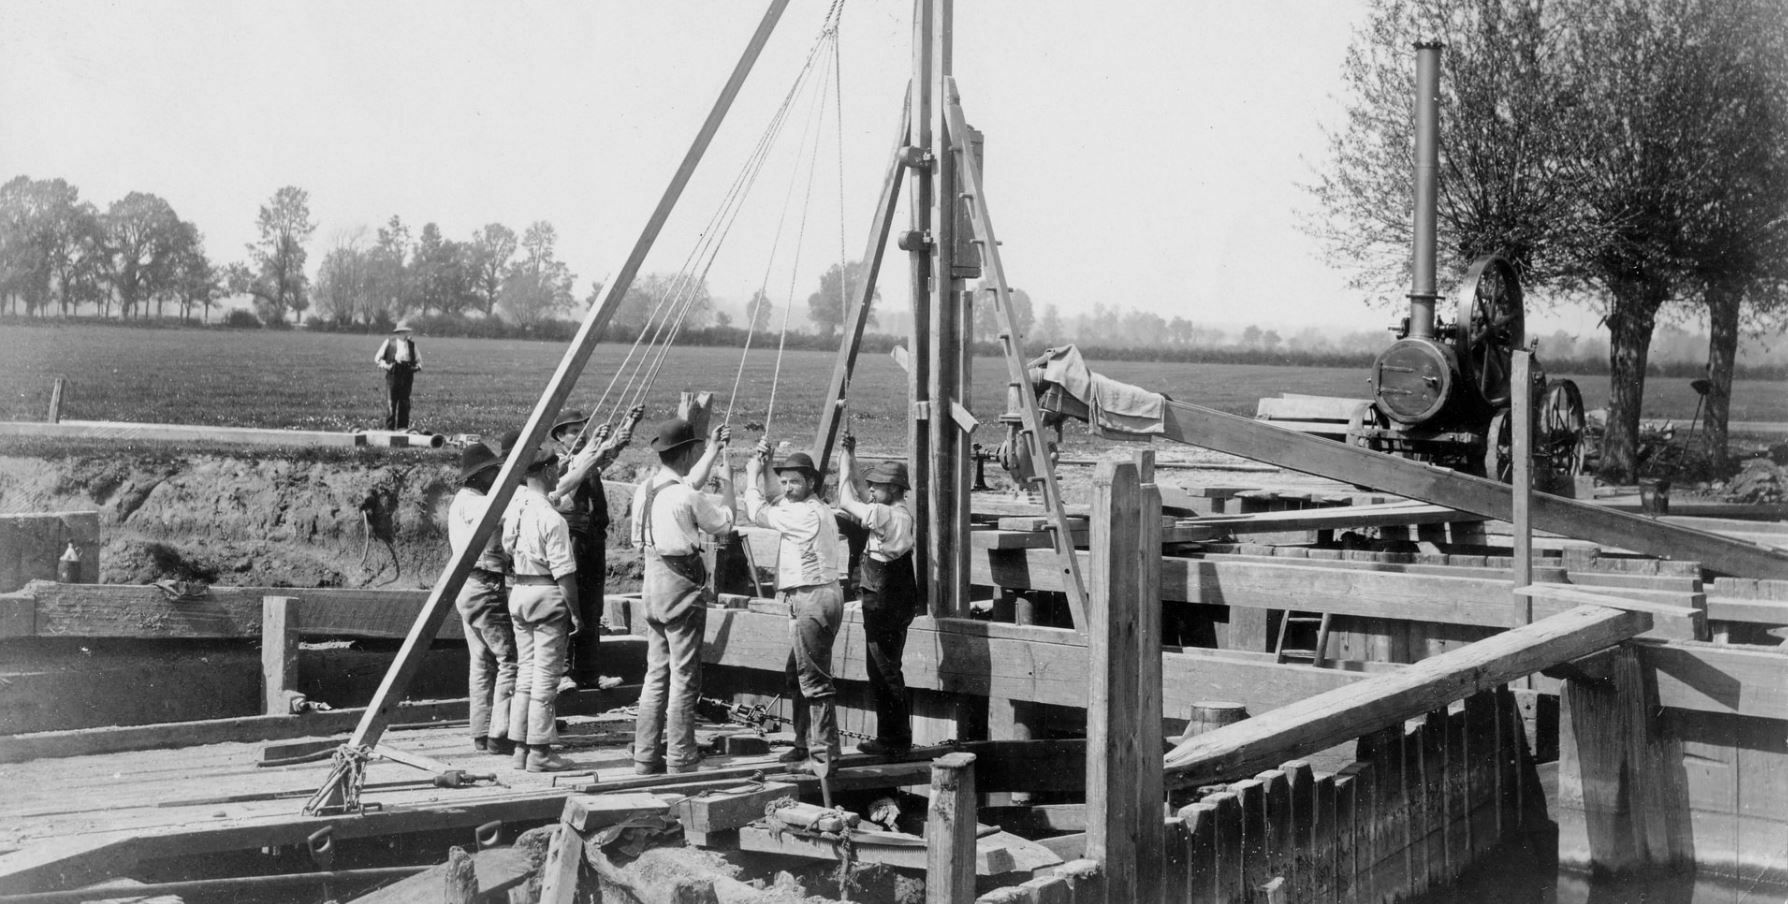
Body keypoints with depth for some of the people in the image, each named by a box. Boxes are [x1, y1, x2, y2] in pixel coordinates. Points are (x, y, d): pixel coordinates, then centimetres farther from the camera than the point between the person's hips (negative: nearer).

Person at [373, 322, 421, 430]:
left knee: (405, 403, 4)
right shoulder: (389, 342, 6)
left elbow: (418, 360, 22)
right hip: (392, 374, -3)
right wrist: (385, 365, -9)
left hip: (407, 375, 3)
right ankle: (389, 428, -2)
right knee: (390, 402, -5)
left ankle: (403, 428, 9)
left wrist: (418, 366, 0)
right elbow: (378, 357, 9)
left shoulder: (412, 344, 14)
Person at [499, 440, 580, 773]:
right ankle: (539, 752, 1)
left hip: (519, 592, 8)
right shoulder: (552, 519, -19)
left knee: (526, 672, 13)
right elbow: (564, 572, -17)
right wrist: (575, 612, -9)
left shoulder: (515, 503, 2)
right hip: (548, 595, -7)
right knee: (546, 676, -2)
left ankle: (521, 748, 15)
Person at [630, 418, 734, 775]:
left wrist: (712, 452, 29)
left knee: (656, 674, 14)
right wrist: (727, 483, 10)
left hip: (653, 582, 8)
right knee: (684, 676, -2)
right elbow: (724, 522, -4)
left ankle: (646, 757, 17)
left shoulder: (645, 490, 6)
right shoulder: (686, 498, -17)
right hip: (681, 585, -8)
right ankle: (681, 761, 1)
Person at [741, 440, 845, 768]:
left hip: (812, 599, -11)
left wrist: (753, 475, 6)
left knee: (814, 680, -8)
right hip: (810, 599, 11)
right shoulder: (812, 509, 16)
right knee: (796, 677, 18)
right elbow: (765, 510, 24)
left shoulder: (806, 513, -15)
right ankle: (806, 744, 26)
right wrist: (759, 470, 17)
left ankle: (825, 753, -6)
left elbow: (757, 513, -7)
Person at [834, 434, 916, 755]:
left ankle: (897, 739, 2)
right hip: (881, 605, 10)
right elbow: (852, 500, 21)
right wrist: (848, 455, 15)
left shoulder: (893, 517, -17)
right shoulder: (887, 514, 11)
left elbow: (846, 502, -17)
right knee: (880, 672, 13)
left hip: (888, 608, -10)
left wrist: (846, 462, -6)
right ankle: (890, 737, 19)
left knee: (886, 672, -4)